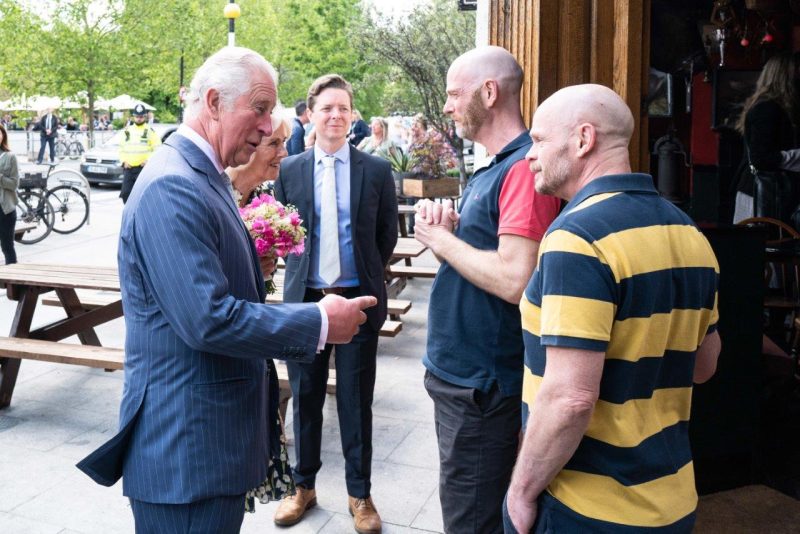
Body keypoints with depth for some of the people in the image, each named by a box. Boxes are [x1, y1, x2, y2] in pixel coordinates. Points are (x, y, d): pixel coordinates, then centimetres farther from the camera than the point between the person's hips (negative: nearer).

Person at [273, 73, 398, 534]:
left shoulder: (377, 170, -1)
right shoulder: (290, 170, 2)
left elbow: (388, 235, 5)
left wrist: (366, 275, 5)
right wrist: (301, 270, 2)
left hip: (359, 298, -1)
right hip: (305, 298, 2)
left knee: (356, 400, 9)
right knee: (305, 397, 13)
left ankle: (360, 494, 26)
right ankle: (304, 486, 31)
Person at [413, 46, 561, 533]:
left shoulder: (525, 168, -20)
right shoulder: (493, 169, 12)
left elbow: (514, 281, -28)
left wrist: (440, 238, -15)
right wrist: (449, 230, -4)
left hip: (482, 384, -10)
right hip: (458, 371, 10)